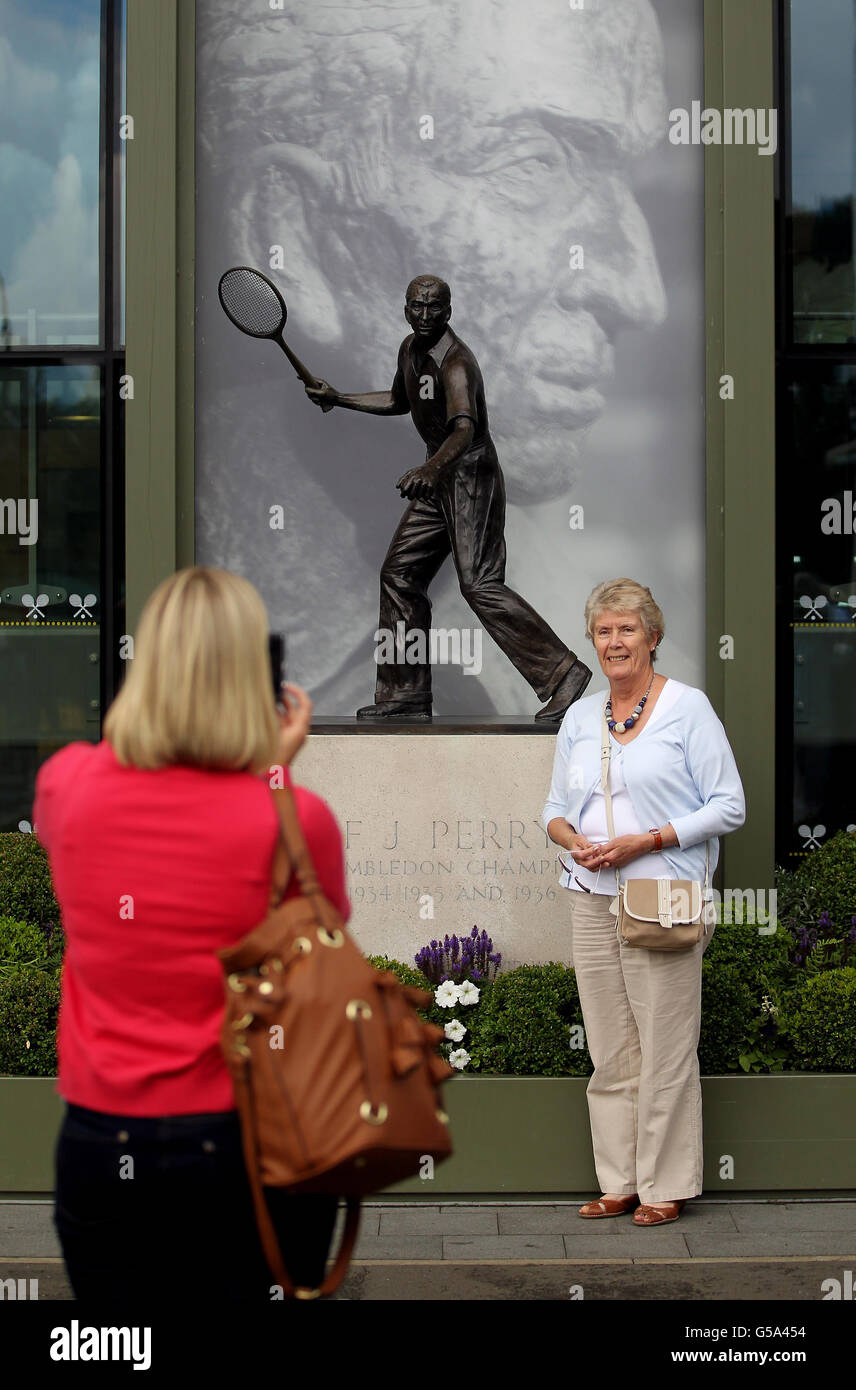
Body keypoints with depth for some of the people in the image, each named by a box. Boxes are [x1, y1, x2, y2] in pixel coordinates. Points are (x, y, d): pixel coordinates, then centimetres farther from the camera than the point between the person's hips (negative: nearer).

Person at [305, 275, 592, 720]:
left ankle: (561, 672, -16)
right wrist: (338, 398, 26)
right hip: (439, 481, 10)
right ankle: (406, 695, 17)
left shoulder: (456, 363, -21)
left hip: (471, 477, -10)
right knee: (400, 574, 9)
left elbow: (464, 429, -38)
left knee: (478, 583, -19)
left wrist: (433, 466, -56)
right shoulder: (410, 350, 8)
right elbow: (399, 402, 29)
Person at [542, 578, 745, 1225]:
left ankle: (666, 1187, 8)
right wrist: (573, 840, -4)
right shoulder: (580, 717, 13)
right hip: (593, 901, 5)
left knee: (666, 1050, -2)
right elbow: (556, 807, 20)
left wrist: (647, 840, -14)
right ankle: (620, 1182, 16)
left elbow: (729, 806, -5)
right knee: (609, 1051, 8)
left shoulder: (688, 707, -3)